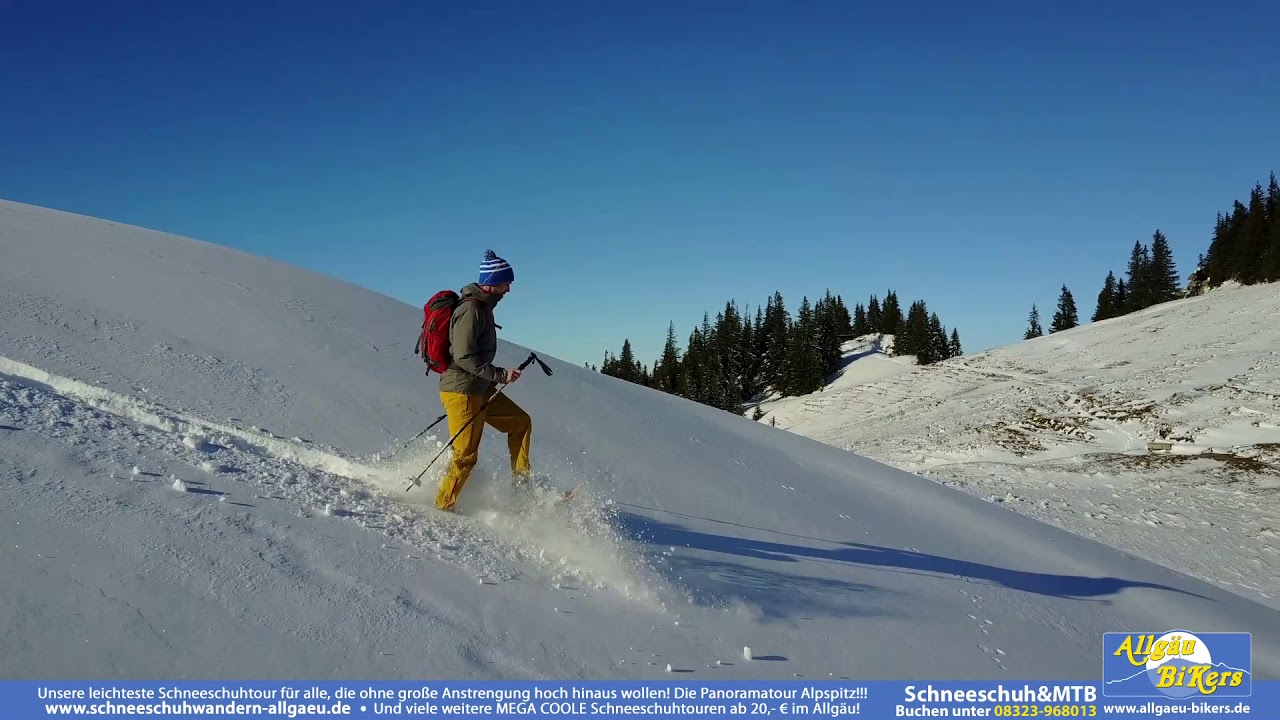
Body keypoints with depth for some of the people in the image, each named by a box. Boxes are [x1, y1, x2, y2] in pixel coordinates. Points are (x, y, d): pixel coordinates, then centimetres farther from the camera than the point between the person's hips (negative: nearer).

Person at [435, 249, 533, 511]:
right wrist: (500, 374, -21)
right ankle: (442, 506, 6)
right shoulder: (471, 310, -19)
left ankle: (522, 484, 20)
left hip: (480, 389, 10)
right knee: (466, 456, -7)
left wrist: (495, 376, 24)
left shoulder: (482, 307, 12)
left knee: (521, 422, 15)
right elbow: (464, 356, -24)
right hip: (461, 391, -10)